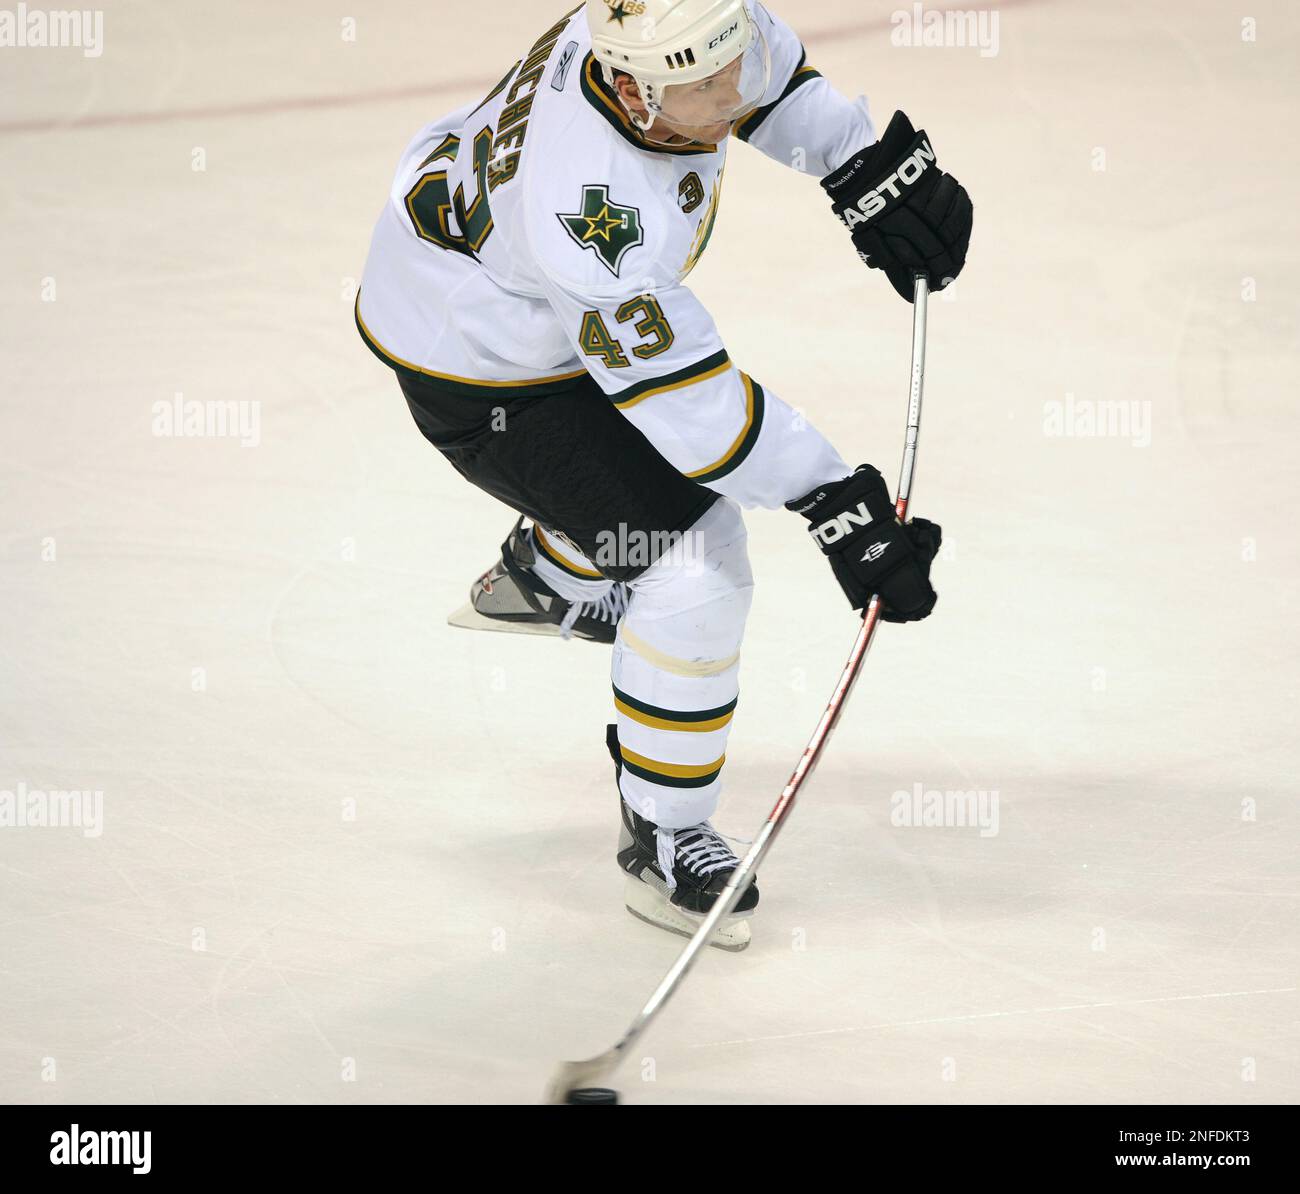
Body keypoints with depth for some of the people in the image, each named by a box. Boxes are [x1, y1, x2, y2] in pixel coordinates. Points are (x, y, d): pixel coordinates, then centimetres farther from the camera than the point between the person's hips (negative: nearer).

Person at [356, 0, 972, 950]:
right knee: (696, 569, -13)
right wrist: (838, 507, -34)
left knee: (686, 473, 31)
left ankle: (539, 580, 60)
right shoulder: (588, 201, -44)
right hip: (480, 364, -9)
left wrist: (873, 167, -7)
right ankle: (664, 842, 7)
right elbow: (686, 392, -37)